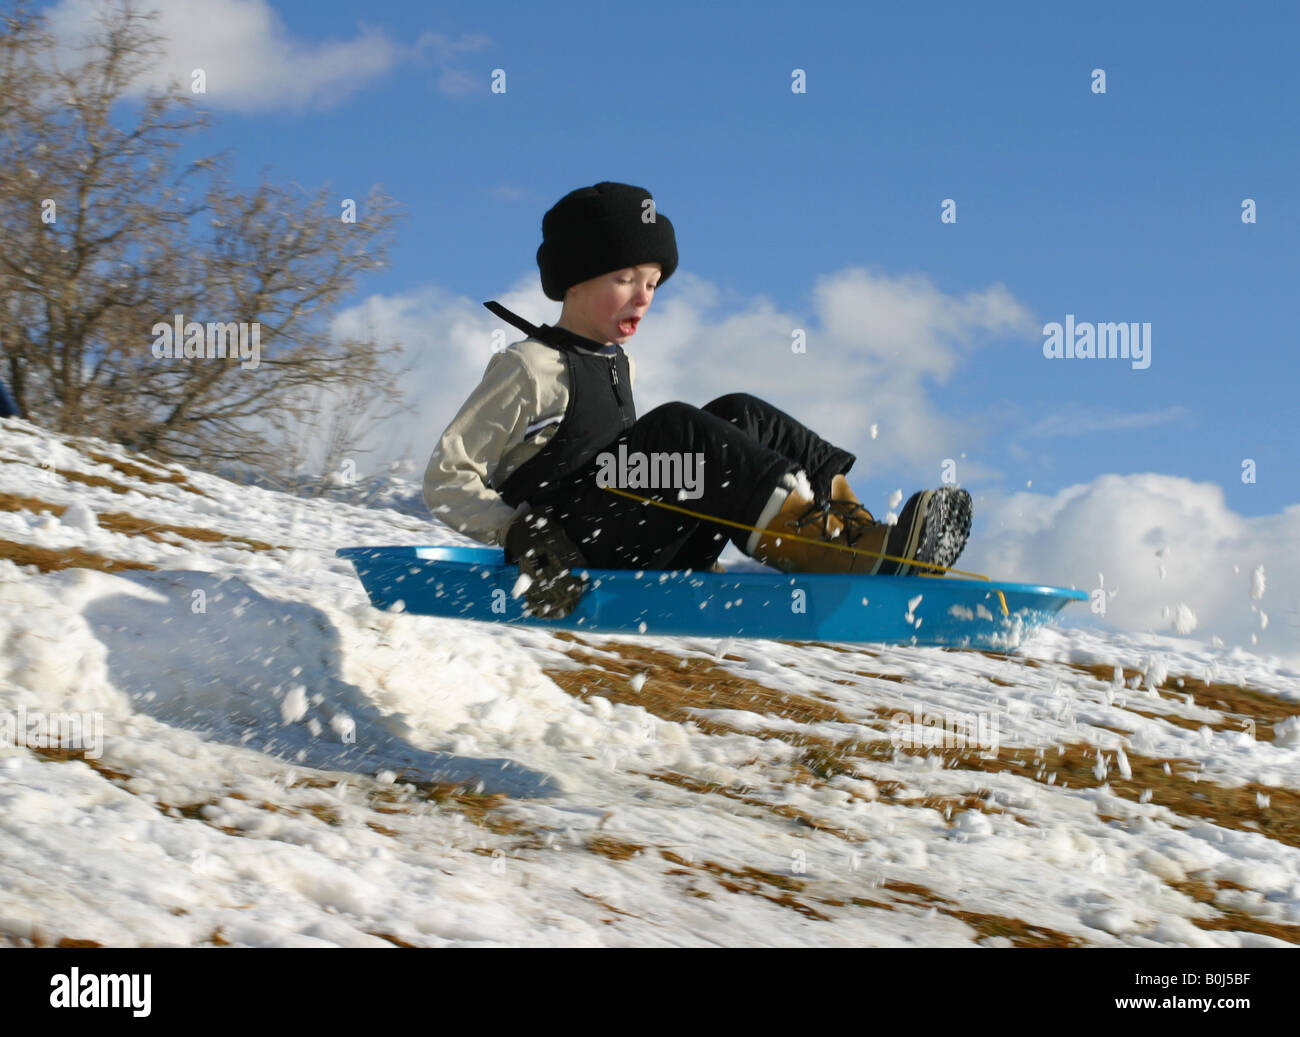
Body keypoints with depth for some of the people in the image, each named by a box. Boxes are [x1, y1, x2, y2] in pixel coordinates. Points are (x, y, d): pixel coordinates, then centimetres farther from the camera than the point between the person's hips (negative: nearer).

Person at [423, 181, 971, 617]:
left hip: (638, 563, 8)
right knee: (675, 430, -27)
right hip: (570, 563, -8)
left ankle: (860, 538, -19)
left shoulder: (618, 365, 20)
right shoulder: (528, 368, -4)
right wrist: (521, 534, -22)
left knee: (740, 417, -4)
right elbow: (447, 480, -7)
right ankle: (838, 555, -39)